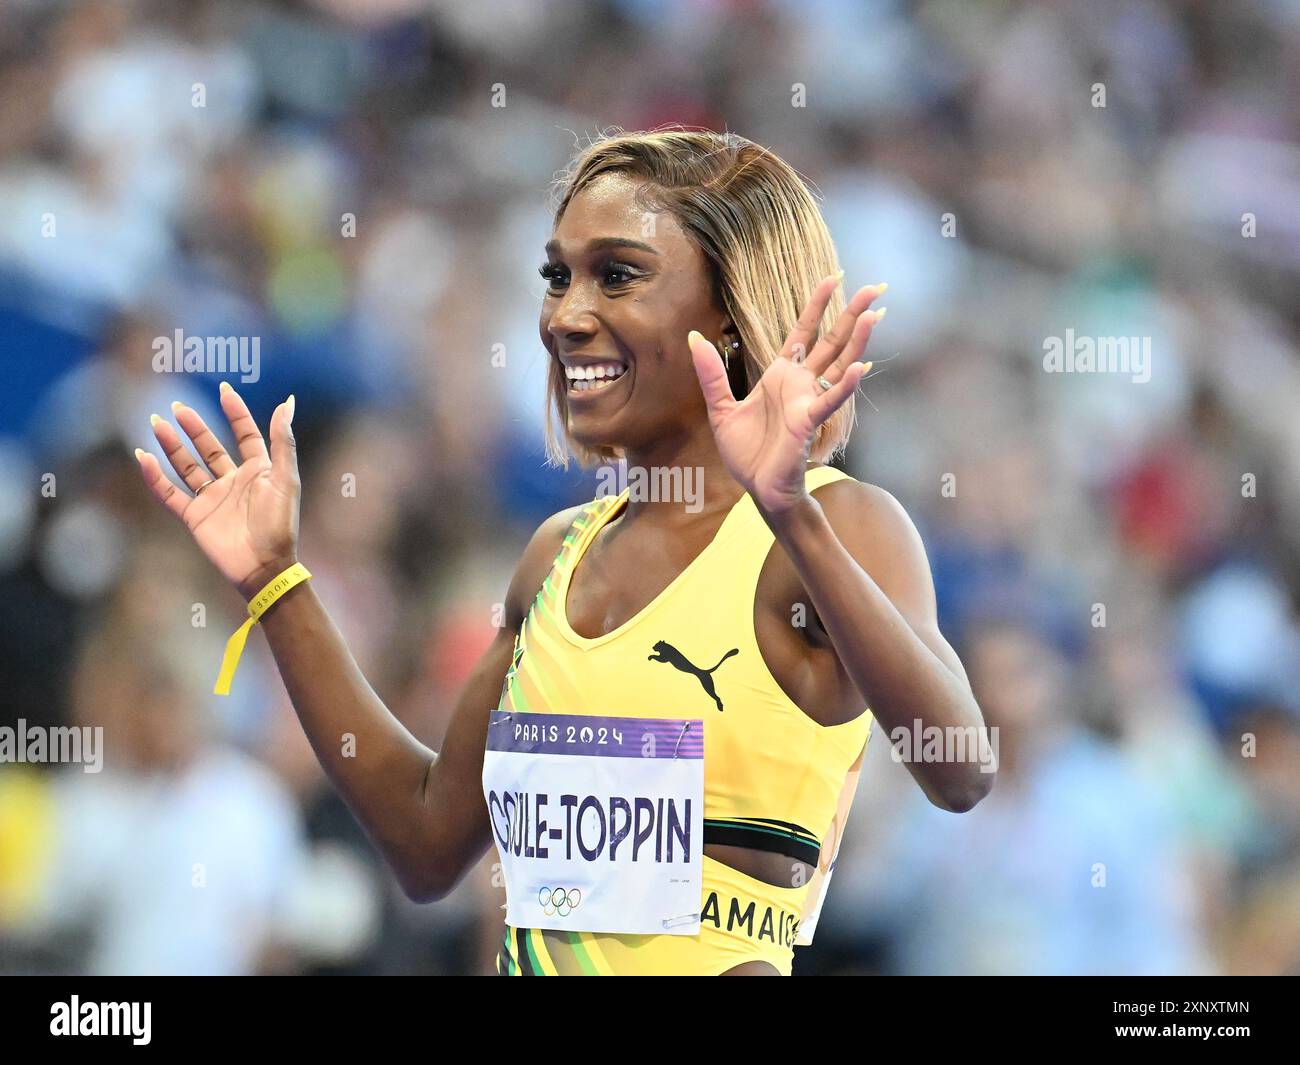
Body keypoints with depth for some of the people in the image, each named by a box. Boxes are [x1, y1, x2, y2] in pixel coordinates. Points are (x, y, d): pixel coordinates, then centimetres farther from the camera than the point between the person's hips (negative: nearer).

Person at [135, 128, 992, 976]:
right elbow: (431, 844, 19)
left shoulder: (841, 526, -5)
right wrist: (275, 580, 18)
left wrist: (794, 517, -32)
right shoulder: (563, 552, 15)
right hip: (530, 961, 5)